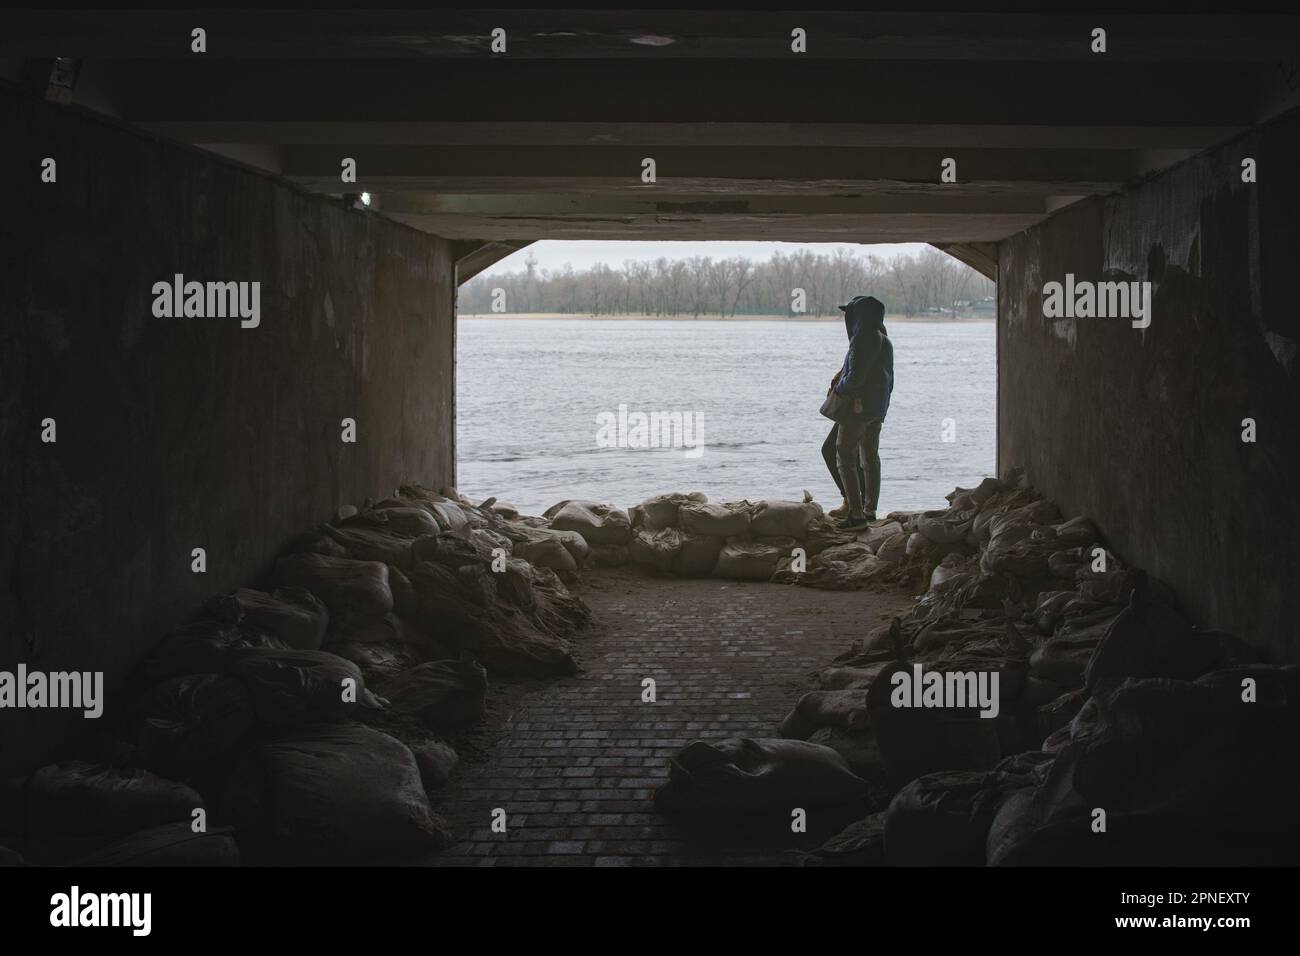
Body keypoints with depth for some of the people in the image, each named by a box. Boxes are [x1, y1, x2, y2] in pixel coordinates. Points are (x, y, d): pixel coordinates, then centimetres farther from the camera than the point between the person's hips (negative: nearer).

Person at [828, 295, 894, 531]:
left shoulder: (863, 339, -19)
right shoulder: (884, 341, 9)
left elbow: (855, 377, -24)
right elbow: (889, 378, 14)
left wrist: (839, 389, -5)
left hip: (858, 406, -9)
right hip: (879, 406, 9)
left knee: (845, 457, -5)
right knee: (871, 456, 16)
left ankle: (856, 514, -12)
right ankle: (870, 510, 22)